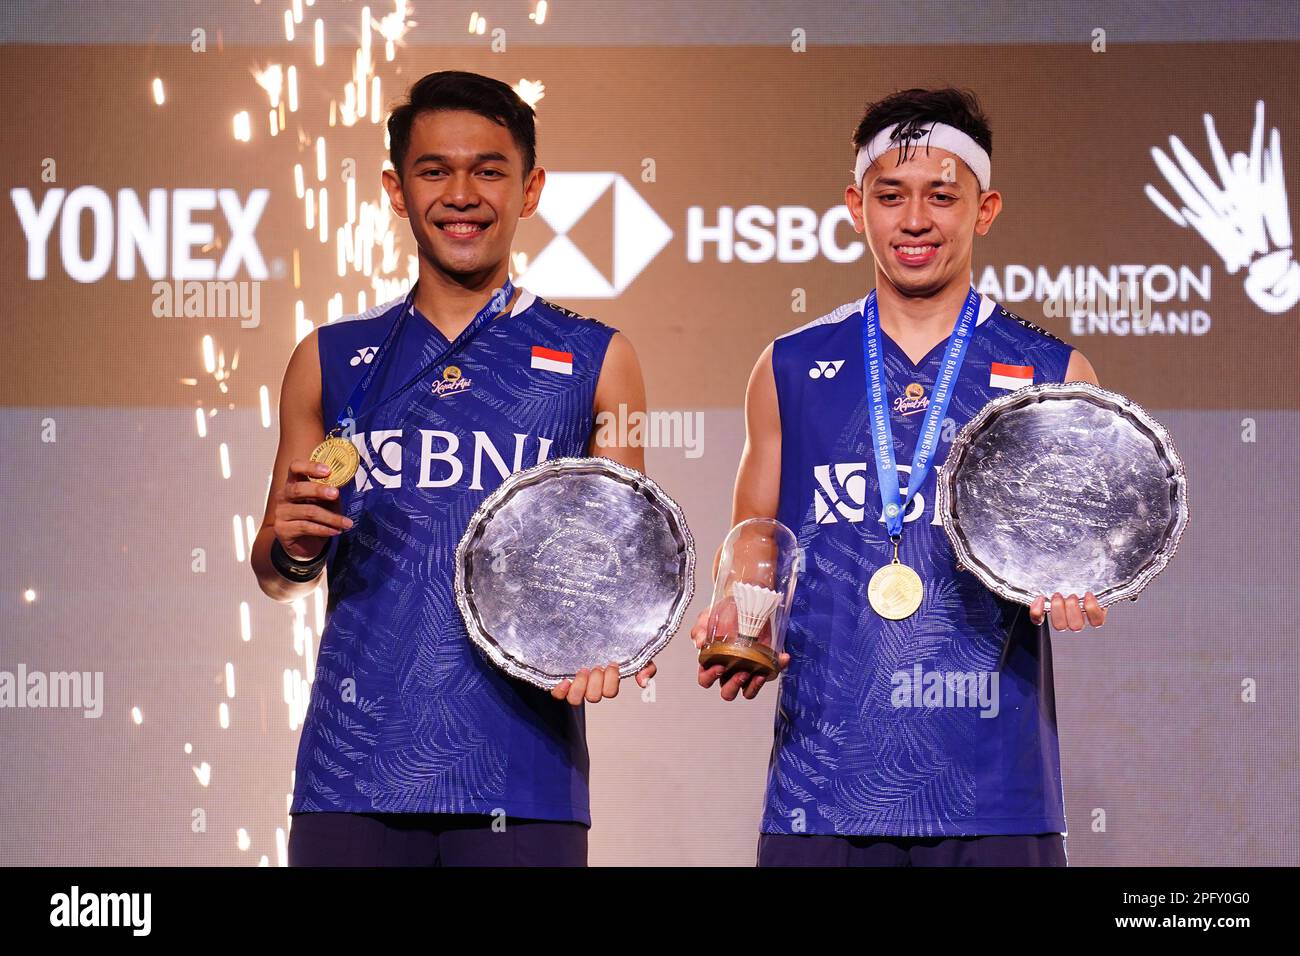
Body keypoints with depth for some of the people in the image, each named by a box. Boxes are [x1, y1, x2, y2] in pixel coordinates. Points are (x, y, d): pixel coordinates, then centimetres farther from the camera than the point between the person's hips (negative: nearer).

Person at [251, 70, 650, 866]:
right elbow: (276, 576, 18)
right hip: (352, 775, 1)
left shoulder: (594, 361, 8)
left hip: (521, 779, -1)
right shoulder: (332, 361, 12)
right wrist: (293, 550, -5)